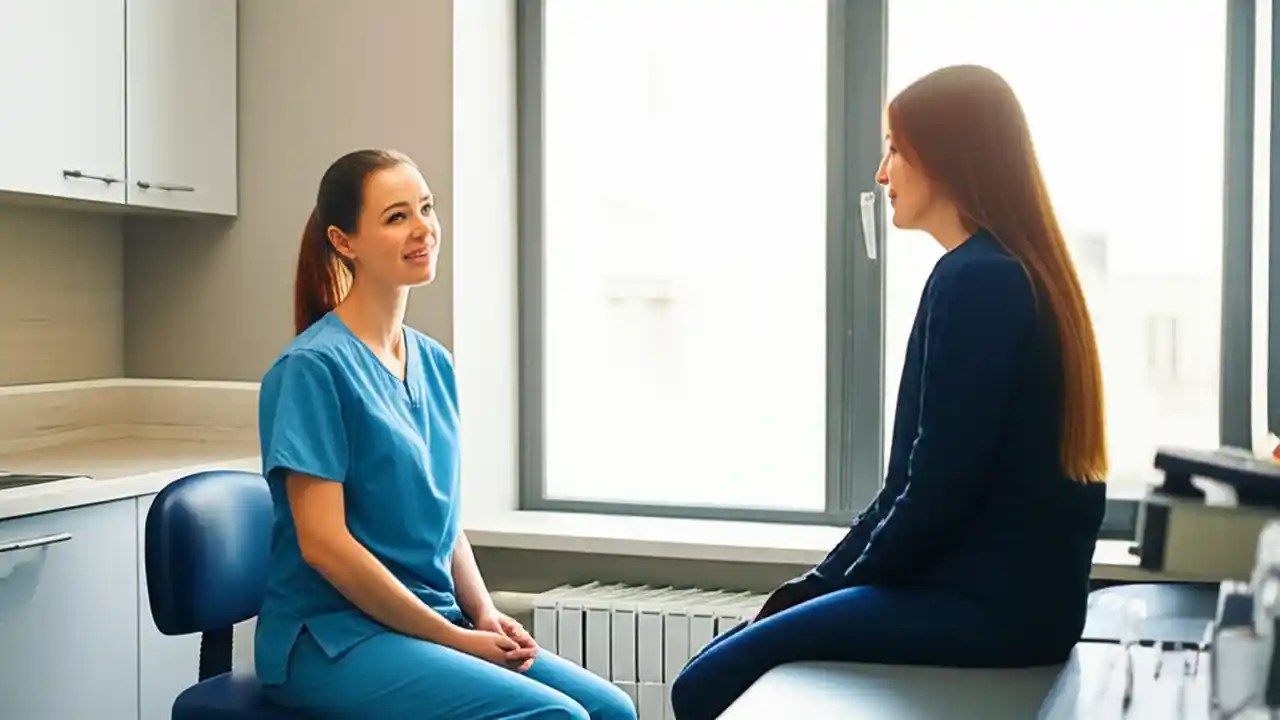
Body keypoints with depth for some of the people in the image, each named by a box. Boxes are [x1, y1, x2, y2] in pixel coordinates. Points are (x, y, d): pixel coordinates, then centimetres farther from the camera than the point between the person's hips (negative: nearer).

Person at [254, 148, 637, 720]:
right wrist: (454, 639, -14)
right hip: (332, 639, -7)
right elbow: (323, 542, -16)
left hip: (435, 622, 7)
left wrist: (485, 614, -1)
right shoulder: (314, 366, -12)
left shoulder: (434, 363, 10)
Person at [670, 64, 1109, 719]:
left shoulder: (974, 281, -15)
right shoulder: (1010, 273, 17)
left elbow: (941, 487, -19)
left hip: (987, 604, -10)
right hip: (1008, 591, 10)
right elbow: (917, 478, 17)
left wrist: (849, 582, -2)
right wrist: (817, 584, 12)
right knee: (728, 654, 10)